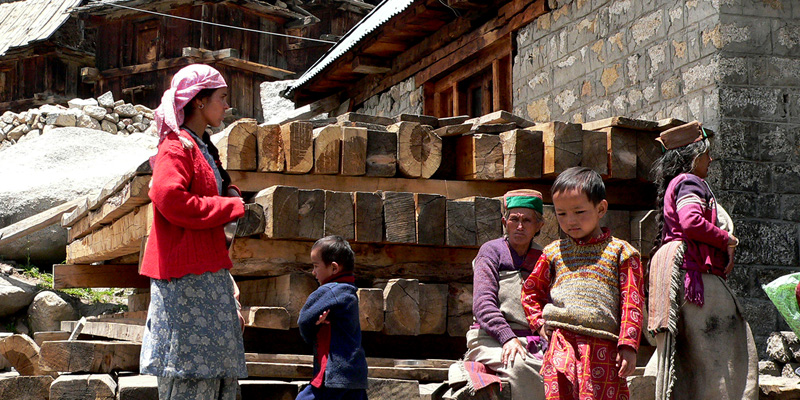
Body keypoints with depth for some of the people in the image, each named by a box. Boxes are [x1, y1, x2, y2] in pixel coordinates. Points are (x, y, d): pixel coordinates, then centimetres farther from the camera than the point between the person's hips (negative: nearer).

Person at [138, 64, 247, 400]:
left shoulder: (202, 149, 22)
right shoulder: (176, 146, -7)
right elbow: (170, 199, -25)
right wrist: (231, 207, -12)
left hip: (210, 277, 9)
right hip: (185, 278, -9)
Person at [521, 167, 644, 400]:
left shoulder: (620, 252, 8)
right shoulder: (555, 252, 18)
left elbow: (632, 302, 2)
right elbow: (530, 289, 30)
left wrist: (628, 345, -6)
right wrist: (539, 321, 14)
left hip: (603, 346, -3)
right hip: (560, 344, 3)